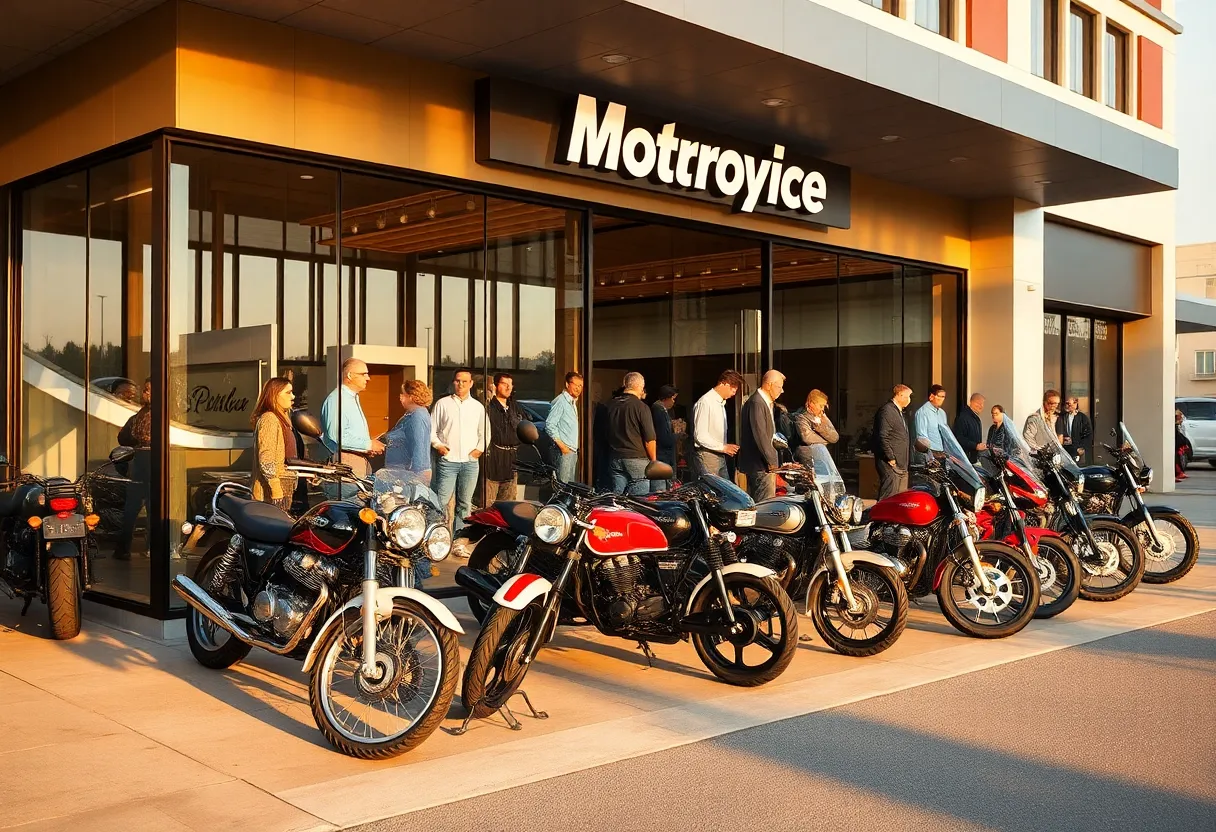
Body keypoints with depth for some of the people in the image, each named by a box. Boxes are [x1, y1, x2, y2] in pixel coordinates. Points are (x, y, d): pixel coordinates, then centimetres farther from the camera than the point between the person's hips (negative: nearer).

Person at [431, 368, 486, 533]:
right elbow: (431, 429, 6)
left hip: (470, 462, 3)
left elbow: (484, 433, 16)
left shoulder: (478, 406, 11)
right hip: (447, 461, -3)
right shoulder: (442, 404, 4)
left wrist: (480, 448, 2)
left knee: (464, 504, 8)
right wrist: (437, 445, -7)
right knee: (441, 502, -9)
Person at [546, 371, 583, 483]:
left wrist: (575, 447, 15)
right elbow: (549, 424, -19)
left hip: (573, 450, 10)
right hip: (564, 450, -10)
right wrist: (561, 445, -20)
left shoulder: (573, 402, 18)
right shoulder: (560, 401, -12)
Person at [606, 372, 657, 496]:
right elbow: (649, 439, -11)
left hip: (616, 459, 6)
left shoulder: (611, 405, 5)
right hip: (637, 460, -6)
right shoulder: (641, 407, -11)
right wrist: (653, 461, -2)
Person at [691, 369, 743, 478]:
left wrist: (727, 448, 4)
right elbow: (700, 436, -19)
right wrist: (723, 447, -16)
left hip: (720, 456, 9)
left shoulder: (721, 403, 16)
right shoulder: (705, 402, -14)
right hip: (707, 457, -9)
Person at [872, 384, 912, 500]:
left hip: (901, 465, 11)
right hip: (891, 465, -11)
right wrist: (890, 458, -19)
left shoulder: (899, 412, 22)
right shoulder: (886, 411, -12)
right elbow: (882, 437, -19)